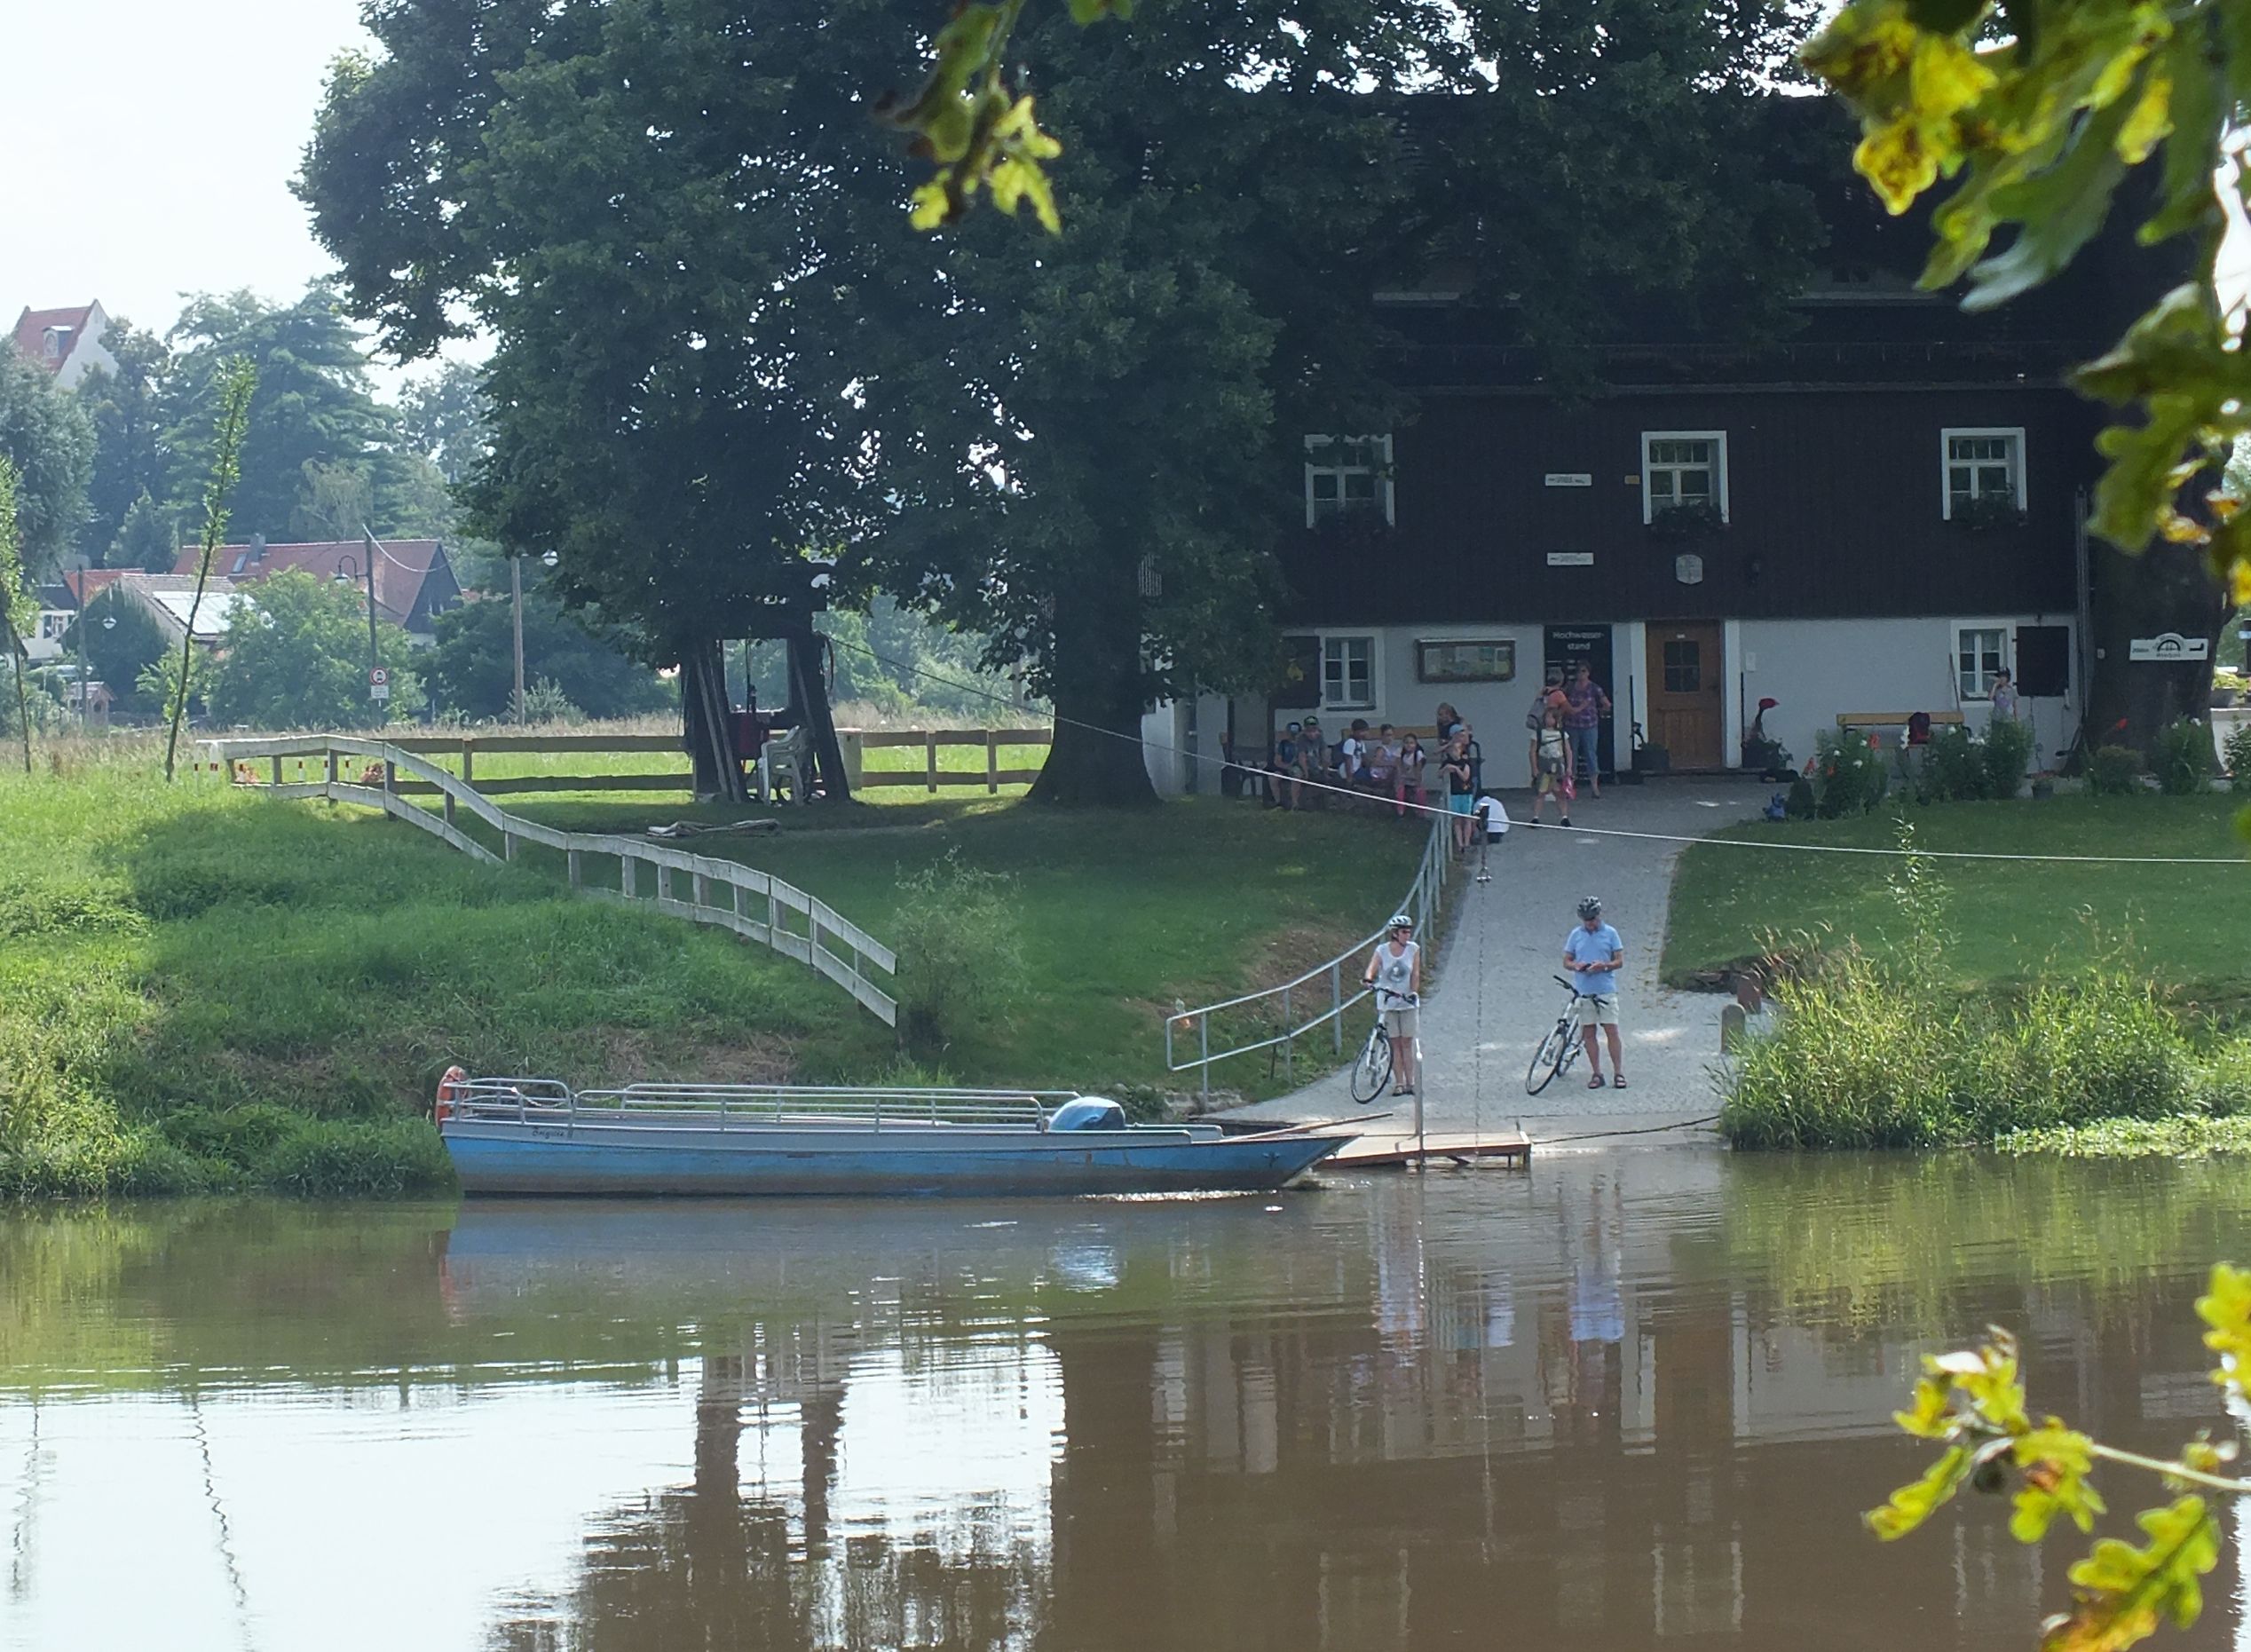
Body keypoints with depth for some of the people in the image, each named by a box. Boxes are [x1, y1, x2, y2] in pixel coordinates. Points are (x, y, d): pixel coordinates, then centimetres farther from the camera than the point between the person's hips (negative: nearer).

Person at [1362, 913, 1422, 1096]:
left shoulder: (1413, 950, -3)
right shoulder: (1382, 951, -5)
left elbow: (1415, 974, -6)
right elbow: (1371, 969, -15)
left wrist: (1414, 993, -19)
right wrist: (1368, 979, -37)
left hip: (1407, 1002, 0)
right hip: (1388, 1002, 0)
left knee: (1407, 1043, 0)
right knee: (1395, 1043, 1)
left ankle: (1410, 1082, 5)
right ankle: (1399, 1083, 4)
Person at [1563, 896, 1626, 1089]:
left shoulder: (1610, 933, 2)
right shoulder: (1575, 935, 7)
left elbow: (1619, 960, 1)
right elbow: (1566, 961, 11)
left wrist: (1604, 966, -18)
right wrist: (1576, 966, -12)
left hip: (1606, 990, -2)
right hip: (1585, 992, 2)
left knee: (1612, 1030, -5)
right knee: (1588, 1033, 3)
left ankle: (1619, 1073, -1)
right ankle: (1597, 1074, 10)